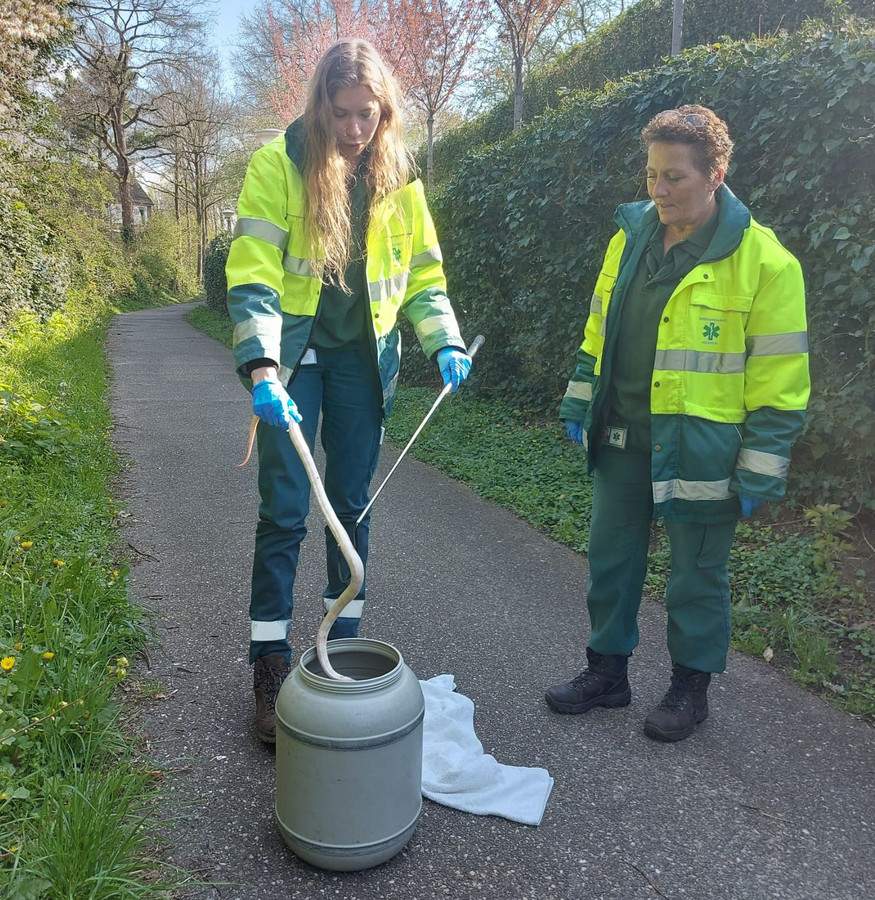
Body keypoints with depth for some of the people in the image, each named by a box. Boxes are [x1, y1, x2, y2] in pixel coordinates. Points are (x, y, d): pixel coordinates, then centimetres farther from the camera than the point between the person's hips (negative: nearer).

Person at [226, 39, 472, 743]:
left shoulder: (399, 176, 4)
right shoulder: (278, 163, -8)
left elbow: (424, 274, 9)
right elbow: (253, 273, -15)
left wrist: (446, 342, -7)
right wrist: (262, 367, -29)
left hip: (362, 357, 3)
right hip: (293, 354, -3)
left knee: (352, 506, 9)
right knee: (285, 513, -3)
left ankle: (344, 641, 25)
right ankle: (271, 668, 10)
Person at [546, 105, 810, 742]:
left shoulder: (763, 261, -12)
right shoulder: (631, 236, 5)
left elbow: (780, 381, -11)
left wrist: (759, 470, -12)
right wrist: (581, 403, 13)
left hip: (698, 450, -5)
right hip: (622, 439, 6)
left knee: (697, 572, 9)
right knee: (610, 559, 14)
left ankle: (691, 687, 30)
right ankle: (607, 671, 33)